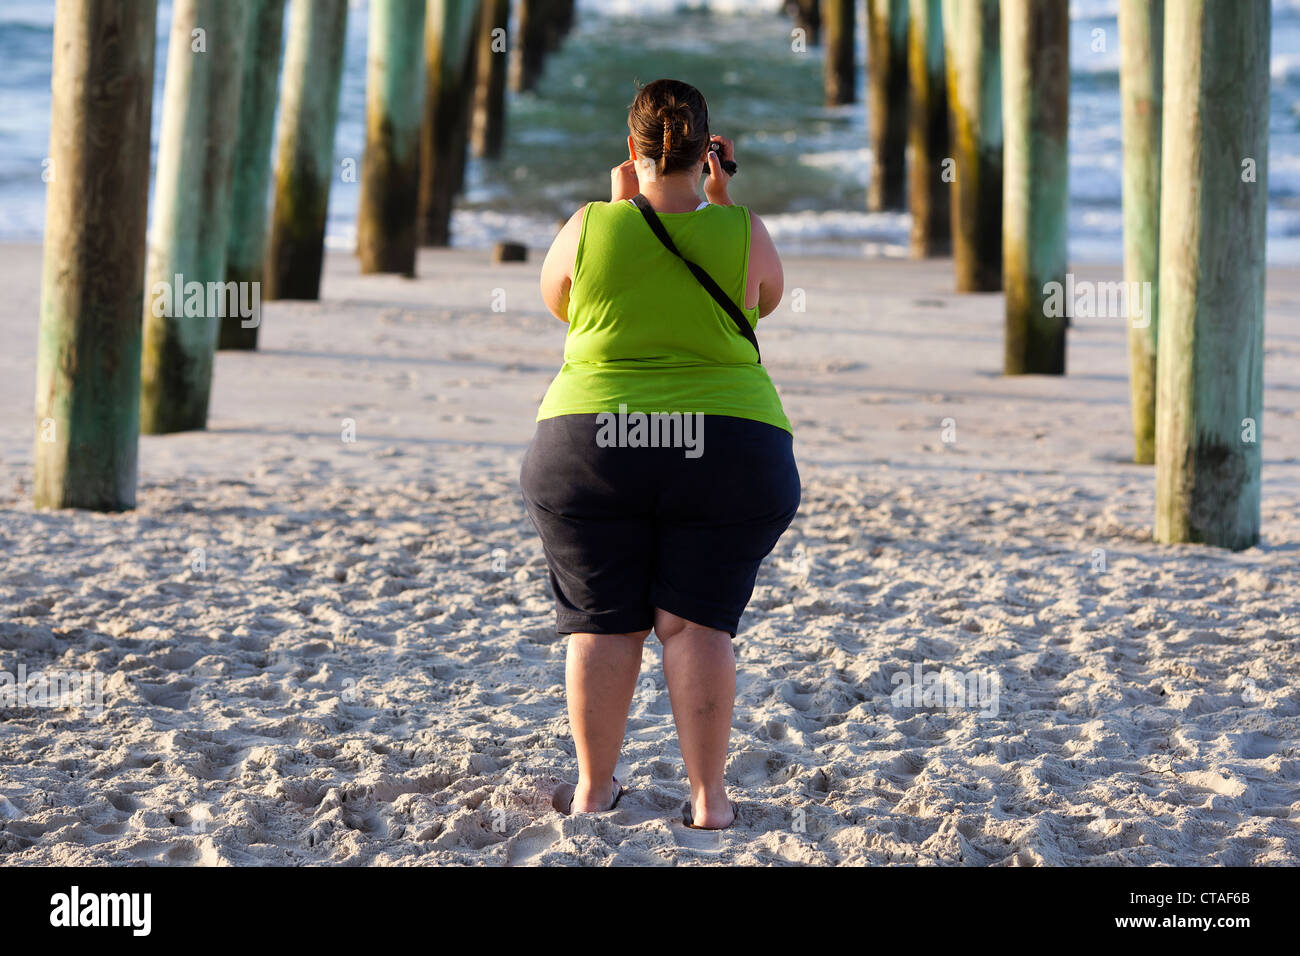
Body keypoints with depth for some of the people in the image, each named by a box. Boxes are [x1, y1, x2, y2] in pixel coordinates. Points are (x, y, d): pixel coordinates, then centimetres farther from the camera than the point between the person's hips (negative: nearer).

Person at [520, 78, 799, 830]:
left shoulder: (590, 228, -6)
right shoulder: (742, 233, -5)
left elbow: (557, 301, 14)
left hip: (590, 449, 0)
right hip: (726, 451, 0)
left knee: (604, 625, 7)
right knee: (698, 624, 3)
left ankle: (594, 789, 12)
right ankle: (708, 797, 1)